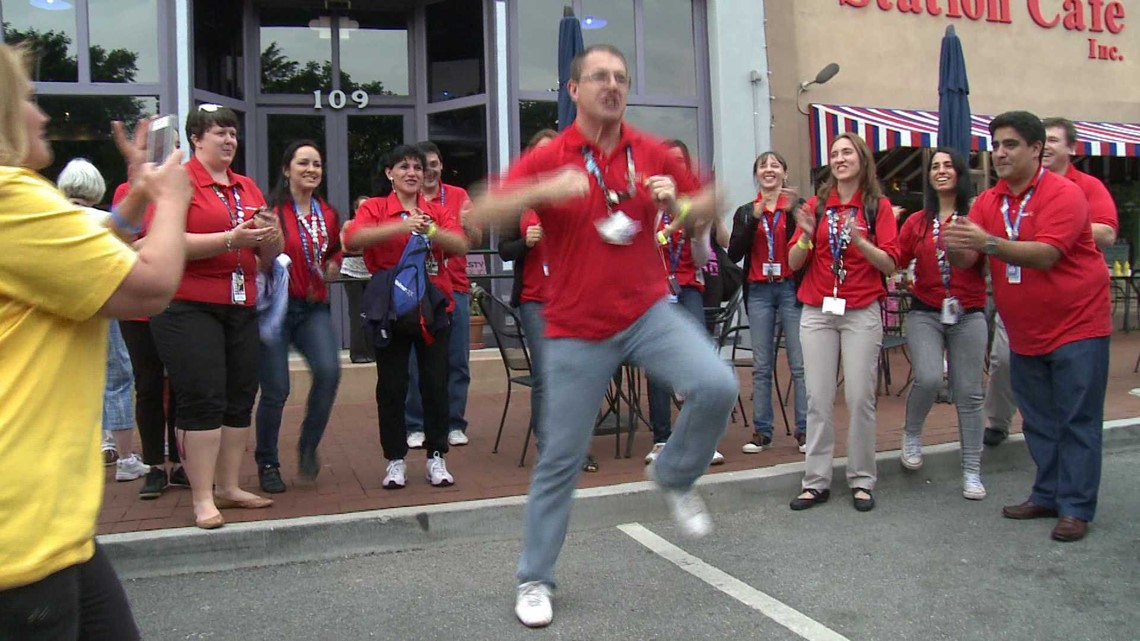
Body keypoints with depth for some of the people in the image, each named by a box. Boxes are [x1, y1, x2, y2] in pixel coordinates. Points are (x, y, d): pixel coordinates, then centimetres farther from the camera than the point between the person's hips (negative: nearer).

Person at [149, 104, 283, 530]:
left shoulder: (247, 188, 17)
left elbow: (269, 256, 19)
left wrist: (271, 235, -3)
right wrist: (230, 239, -20)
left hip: (240, 306, 6)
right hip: (189, 306, -6)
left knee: (240, 397, 7)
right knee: (203, 399, -8)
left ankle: (228, 487, 19)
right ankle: (202, 499, -1)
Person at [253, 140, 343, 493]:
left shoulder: (327, 214, 11)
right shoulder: (272, 209, -7)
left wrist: (333, 265, 9)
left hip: (314, 306, 4)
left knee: (328, 371, -18)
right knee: (275, 389, -2)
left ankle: (309, 447, 6)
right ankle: (267, 464, 20)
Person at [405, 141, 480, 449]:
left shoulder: (458, 196, 8)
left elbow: (476, 241, 3)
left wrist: (468, 224, -17)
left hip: (455, 289, 1)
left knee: (457, 361, 4)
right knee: (415, 362, 1)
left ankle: (454, 424, 15)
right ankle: (415, 426, 13)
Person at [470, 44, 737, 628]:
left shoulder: (651, 153, 3)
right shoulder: (549, 159, -5)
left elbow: (707, 203, 15)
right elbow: (480, 215, -15)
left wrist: (678, 203, -9)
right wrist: (542, 191, -31)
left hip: (648, 312, 2)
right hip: (577, 330, -2)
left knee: (717, 387, -22)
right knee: (560, 459, 3)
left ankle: (674, 477, 9)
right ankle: (534, 579, 23)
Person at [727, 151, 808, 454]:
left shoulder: (797, 206, 4)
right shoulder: (745, 212, 12)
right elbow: (734, 254, 0)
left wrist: (791, 212, -19)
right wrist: (754, 219, -9)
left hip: (791, 289, -2)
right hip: (759, 292, 3)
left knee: (800, 364, -4)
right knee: (761, 366, 4)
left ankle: (804, 430, 3)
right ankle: (762, 431, 9)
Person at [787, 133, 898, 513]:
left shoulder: (878, 206, 3)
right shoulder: (816, 205, 8)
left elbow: (889, 264, -3)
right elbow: (794, 263, 4)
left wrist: (859, 241, -18)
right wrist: (807, 236, -14)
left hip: (862, 312, -2)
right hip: (817, 311, 2)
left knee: (860, 397, -2)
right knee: (818, 399, 1)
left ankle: (862, 481, 10)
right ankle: (816, 482, 8)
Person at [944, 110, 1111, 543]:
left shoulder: (1063, 194, -14)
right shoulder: (988, 201, 5)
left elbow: (1046, 254, -28)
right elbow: (968, 260, -4)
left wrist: (990, 243, -39)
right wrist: (957, 247, -27)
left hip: (1076, 326, -6)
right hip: (1024, 332, 6)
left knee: (1077, 420, -1)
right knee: (1038, 421, 13)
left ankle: (1076, 507, 5)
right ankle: (1047, 495, 24)